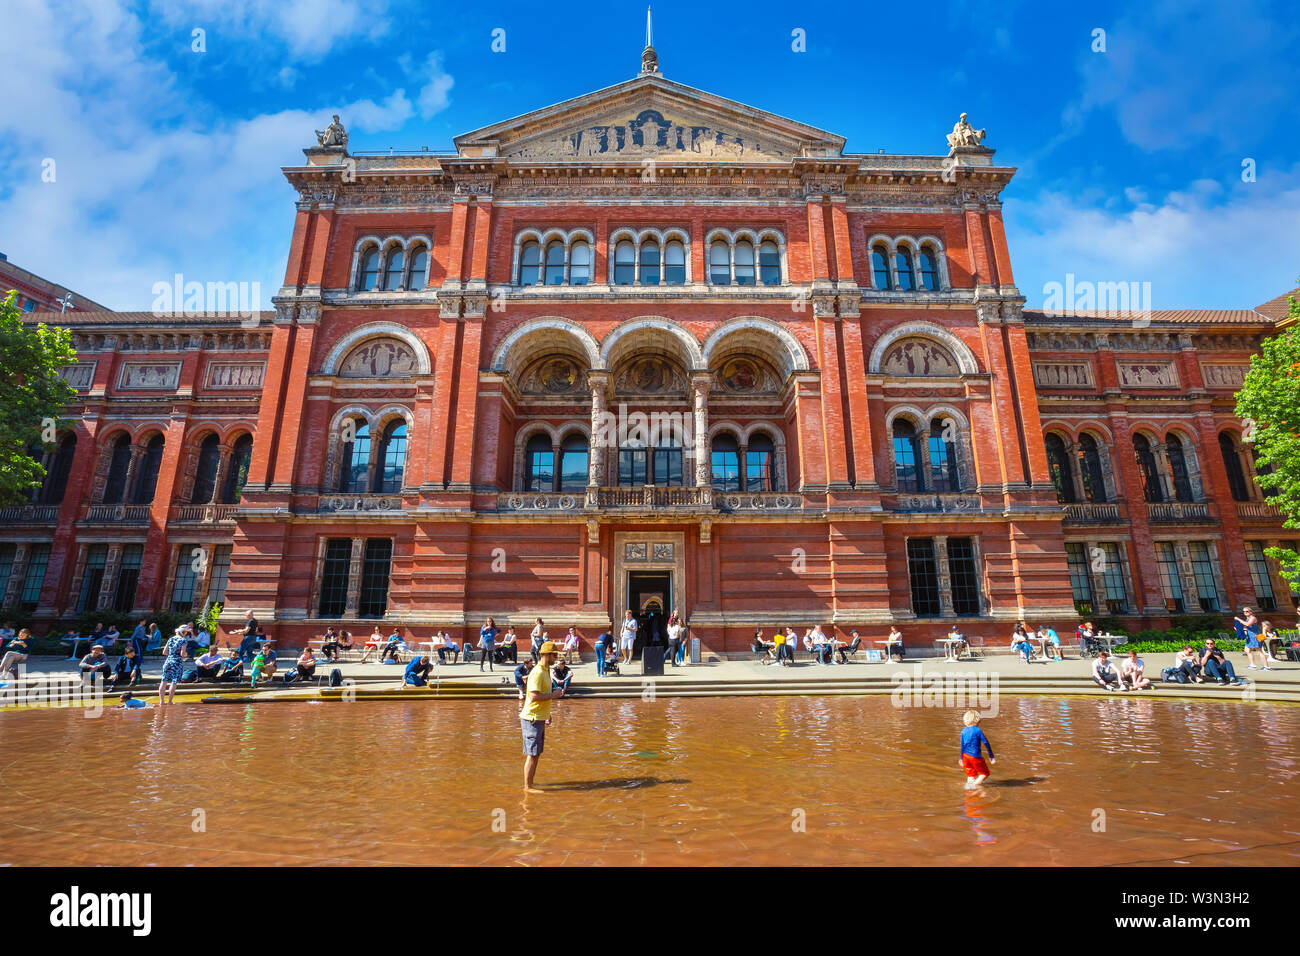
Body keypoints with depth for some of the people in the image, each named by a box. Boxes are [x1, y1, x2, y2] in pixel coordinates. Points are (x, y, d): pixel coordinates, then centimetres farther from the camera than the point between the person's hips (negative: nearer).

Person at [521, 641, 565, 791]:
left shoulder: (546, 671, 14)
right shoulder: (537, 673, -19)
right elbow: (534, 696, -27)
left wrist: (547, 714, 21)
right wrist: (553, 695, -19)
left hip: (539, 718, 10)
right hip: (532, 718, -10)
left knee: (536, 753, 16)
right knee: (532, 754, -2)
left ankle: (530, 783, 26)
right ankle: (528, 786, 8)